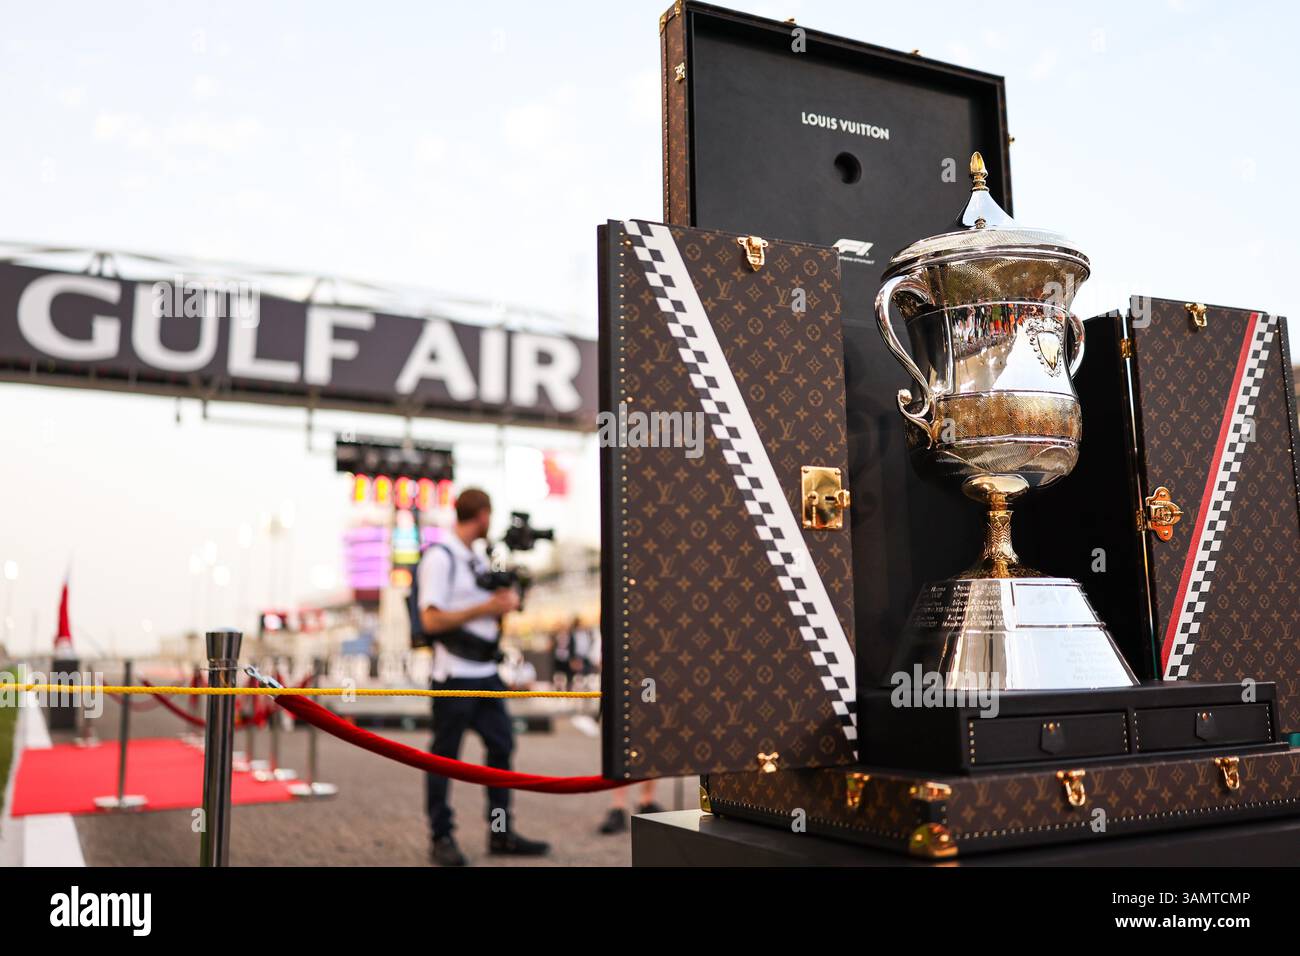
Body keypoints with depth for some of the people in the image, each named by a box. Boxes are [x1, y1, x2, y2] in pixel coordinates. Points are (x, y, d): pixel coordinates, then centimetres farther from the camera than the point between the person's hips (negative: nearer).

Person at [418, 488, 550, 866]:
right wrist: (486, 608, -18)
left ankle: (500, 833, 17)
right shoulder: (440, 557, -10)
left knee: (501, 745, 9)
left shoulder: (478, 559, 16)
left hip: (486, 671, 9)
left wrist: (504, 602, 3)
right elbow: (431, 619, -16)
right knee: (444, 755, 1)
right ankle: (441, 838, 11)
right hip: (454, 672, -8)